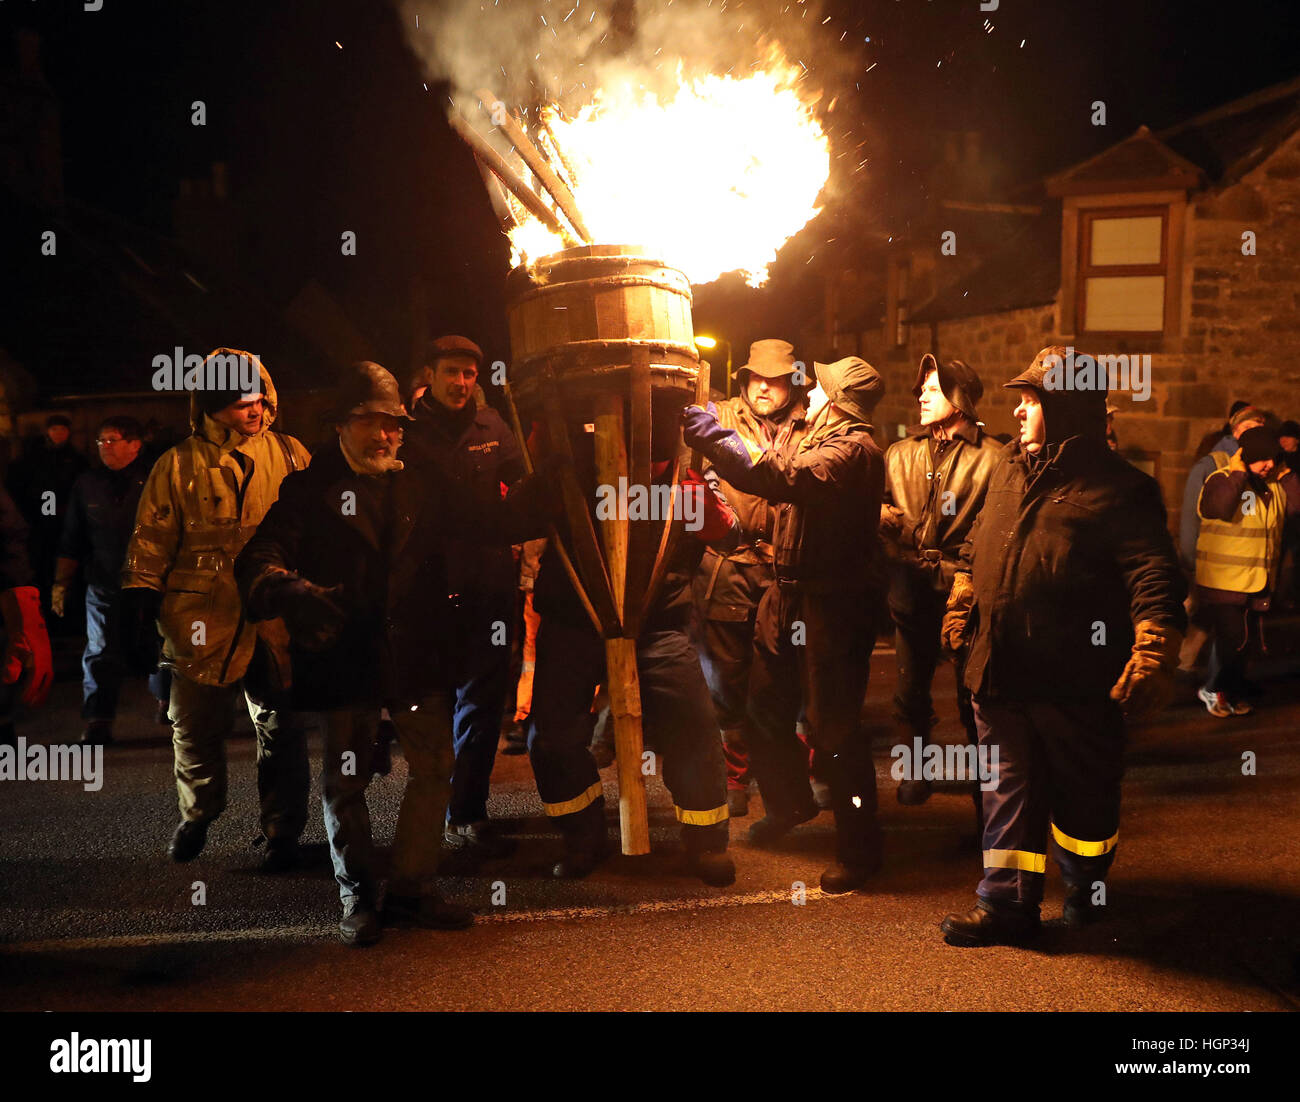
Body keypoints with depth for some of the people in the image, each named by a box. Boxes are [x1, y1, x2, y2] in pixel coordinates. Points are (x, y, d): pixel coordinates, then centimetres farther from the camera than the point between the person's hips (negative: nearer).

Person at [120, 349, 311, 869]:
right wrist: (136, 615, 0)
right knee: (196, 729, 10)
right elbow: (150, 546, 5)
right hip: (203, 621, 0)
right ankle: (196, 817, 35)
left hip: (276, 617, 1)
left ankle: (282, 830, 19)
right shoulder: (179, 465, 3)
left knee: (281, 729, 4)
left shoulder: (290, 455, 6)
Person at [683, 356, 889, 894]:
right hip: (789, 593, 10)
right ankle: (789, 803, 42)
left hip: (834, 602, -10)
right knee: (765, 708, 18)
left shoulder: (854, 448, -18)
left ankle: (858, 849, 10)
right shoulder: (814, 437, 15)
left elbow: (782, 479, -30)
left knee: (832, 727, -4)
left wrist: (714, 436, -25)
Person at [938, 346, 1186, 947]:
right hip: (1001, 672, 6)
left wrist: (1153, 657, -26)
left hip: (1077, 680, -5)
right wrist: (960, 609, 23)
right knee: (1009, 791, 10)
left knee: (1082, 792, 12)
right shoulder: (1007, 470, 11)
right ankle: (1007, 904, 17)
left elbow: (1155, 579, -17)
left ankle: (1084, 885, 36)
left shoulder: (1118, 488, -11)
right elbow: (975, 548, 24)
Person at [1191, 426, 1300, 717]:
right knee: (1231, 637, -10)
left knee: (1247, 641, 14)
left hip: (1258, 583, 7)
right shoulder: (1221, 479, -11)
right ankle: (1211, 690, 10)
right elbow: (1219, 508, -31)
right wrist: (1237, 474, -22)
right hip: (1223, 580, -7)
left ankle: (1233, 692, 30)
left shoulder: (1275, 486, 9)